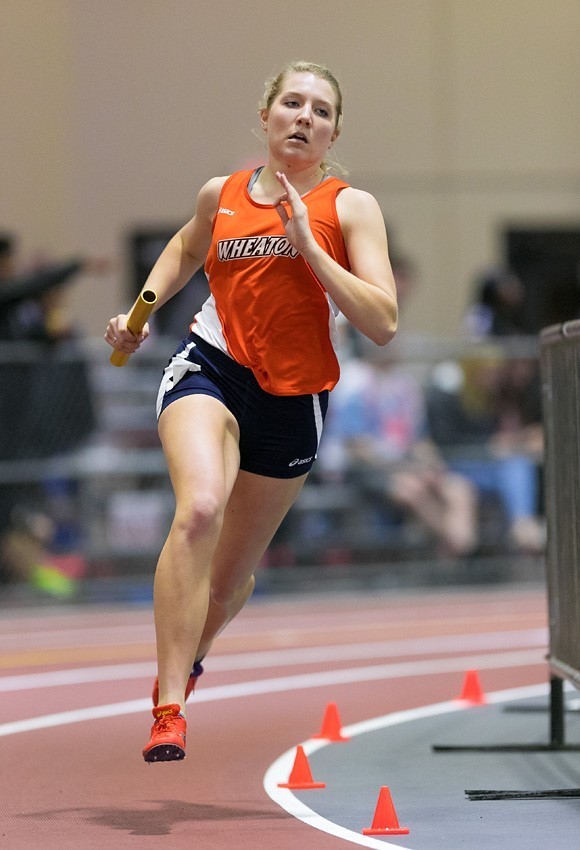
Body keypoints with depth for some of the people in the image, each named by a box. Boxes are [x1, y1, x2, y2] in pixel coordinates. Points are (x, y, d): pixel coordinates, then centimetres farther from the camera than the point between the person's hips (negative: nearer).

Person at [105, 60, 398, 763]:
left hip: (293, 399, 1)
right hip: (209, 367, 0)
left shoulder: (351, 206, -3)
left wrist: (307, 244, -19)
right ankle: (169, 713, -31)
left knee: (232, 573, 12)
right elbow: (186, 248, 29)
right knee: (199, 508, -30)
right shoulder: (221, 195, 5)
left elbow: (382, 324, -14)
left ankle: (185, 663, 48)